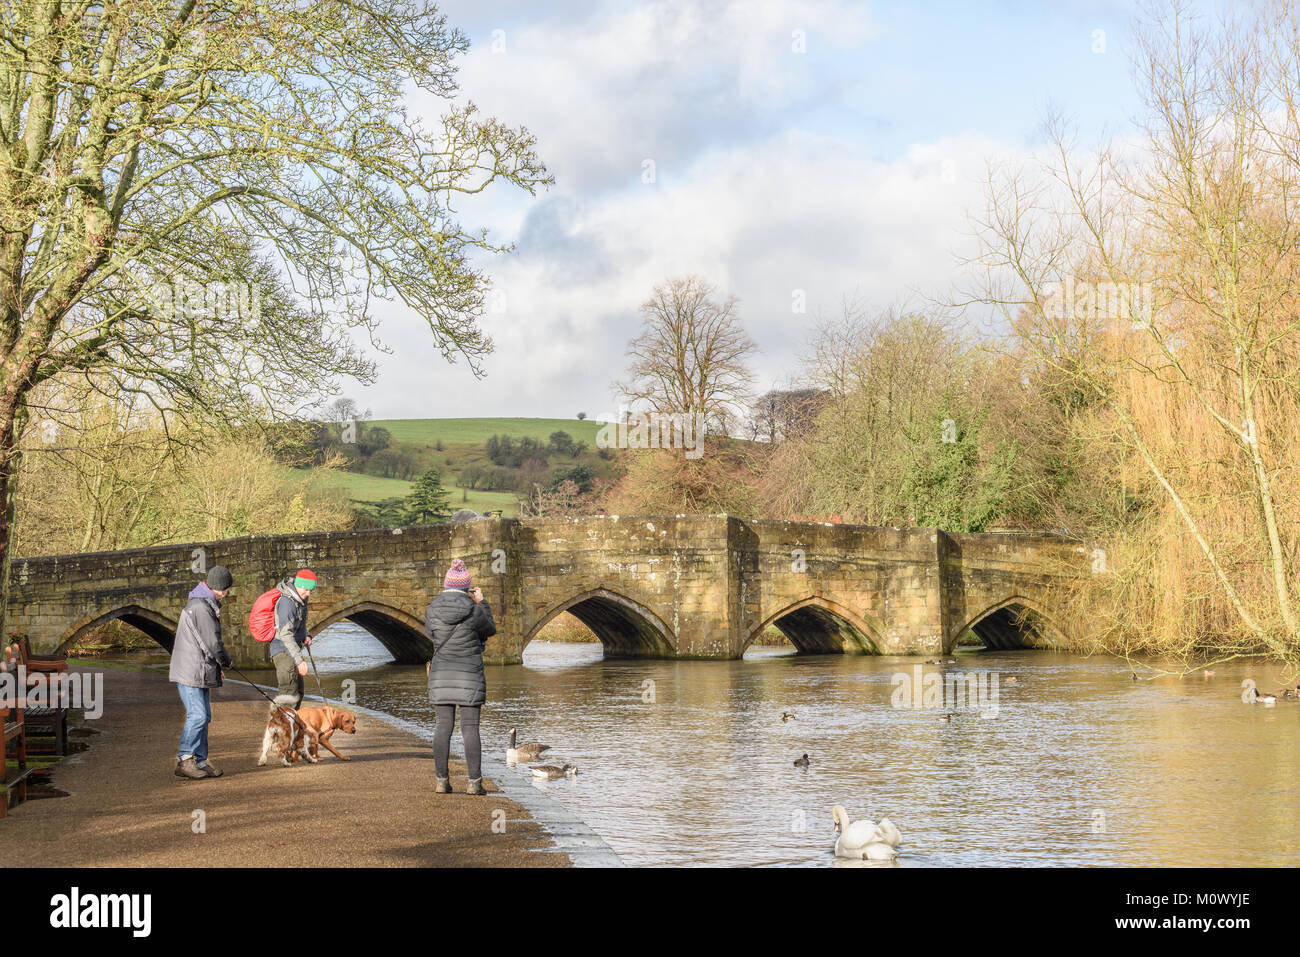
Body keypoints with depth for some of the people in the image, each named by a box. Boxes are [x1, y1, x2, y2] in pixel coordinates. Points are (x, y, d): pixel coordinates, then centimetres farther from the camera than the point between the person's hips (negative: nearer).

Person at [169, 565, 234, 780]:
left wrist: (219, 663, 11)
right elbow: (212, 643, -18)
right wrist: (226, 661, 0)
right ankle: (184, 760, -8)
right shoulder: (201, 608, -19)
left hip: (201, 672, 11)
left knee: (204, 716, 11)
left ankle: (200, 761, 14)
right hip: (190, 671, -11)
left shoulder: (206, 605, 15)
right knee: (197, 715, -12)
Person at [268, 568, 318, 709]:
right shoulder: (287, 602, -22)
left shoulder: (300, 598, 8)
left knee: (297, 693, 15)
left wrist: (306, 636, 3)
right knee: (289, 693, -21)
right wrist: (300, 660, -33)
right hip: (283, 651, -10)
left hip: (293, 650, 10)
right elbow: (285, 634, -28)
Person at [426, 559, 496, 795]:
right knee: (470, 728, 1)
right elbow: (490, 630, 6)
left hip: (441, 674, 2)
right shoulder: (472, 610, -12)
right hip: (469, 674, -2)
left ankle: (441, 780, 4)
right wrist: (482, 603, 18)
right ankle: (475, 782, -1)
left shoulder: (432, 609, -4)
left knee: (442, 727, 6)